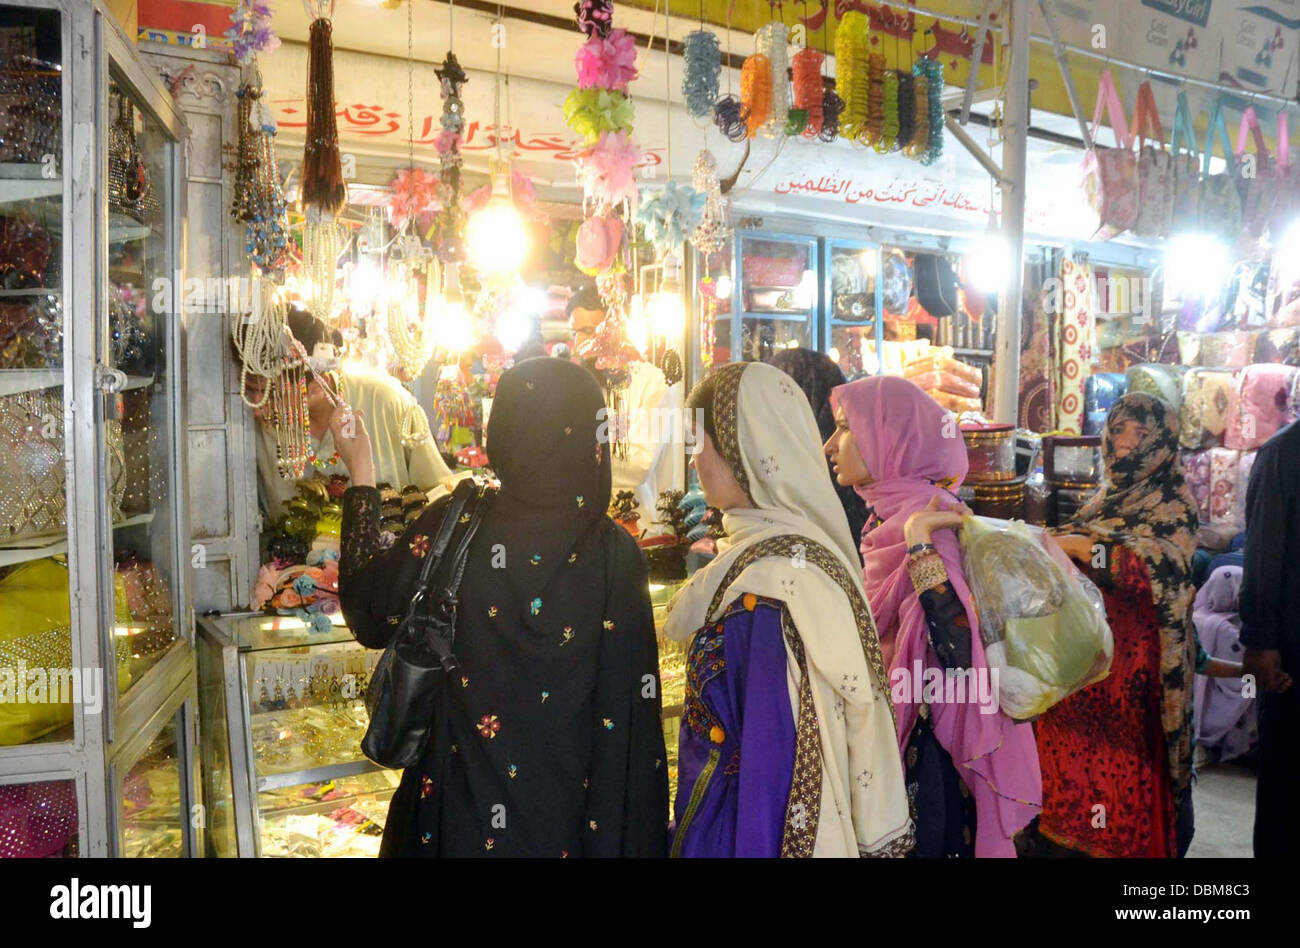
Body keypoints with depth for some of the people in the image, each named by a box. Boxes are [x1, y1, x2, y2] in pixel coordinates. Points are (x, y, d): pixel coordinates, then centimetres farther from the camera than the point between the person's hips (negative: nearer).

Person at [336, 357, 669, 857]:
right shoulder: (619, 554, -15)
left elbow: (370, 615, 0)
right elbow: (635, 713, -11)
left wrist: (361, 477, 7)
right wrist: (638, 835, 2)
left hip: (468, 811, 0)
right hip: (578, 812, 1)